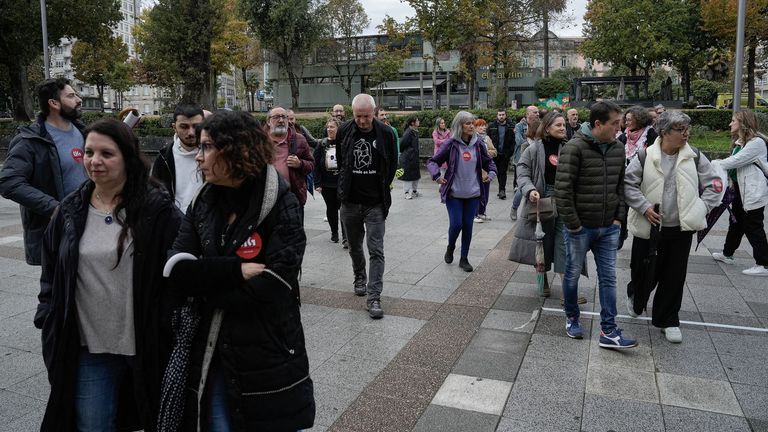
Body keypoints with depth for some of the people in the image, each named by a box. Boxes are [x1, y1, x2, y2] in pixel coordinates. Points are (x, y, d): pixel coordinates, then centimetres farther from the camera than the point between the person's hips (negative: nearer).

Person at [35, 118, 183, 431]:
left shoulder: (159, 210, -10)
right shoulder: (70, 211, 4)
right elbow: (50, 277, 13)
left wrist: (170, 333, -11)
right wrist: (50, 325, 7)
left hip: (148, 346, -3)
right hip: (89, 350, 3)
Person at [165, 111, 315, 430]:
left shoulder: (282, 206, -13)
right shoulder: (204, 202, 2)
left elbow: (270, 290, -21)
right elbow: (176, 271, -10)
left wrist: (204, 282, -10)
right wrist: (237, 270, -22)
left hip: (269, 362, -4)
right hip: (210, 358, 4)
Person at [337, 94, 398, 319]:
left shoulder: (385, 133, -8)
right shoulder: (345, 131, -4)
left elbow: (392, 164, 6)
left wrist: (382, 188, 7)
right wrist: (344, 185, 10)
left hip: (375, 203, -2)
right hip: (350, 201, 2)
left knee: (376, 251, -5)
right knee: (355, 247, 18)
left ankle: (374, 297, -2)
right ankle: (360, 278, 43)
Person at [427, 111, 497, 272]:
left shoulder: (477, 144, 2)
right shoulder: (451, 144, -7)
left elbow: (488, 161, 16)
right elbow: (432, 161, -4)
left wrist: (492, 172, -2)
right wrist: (436, 175, -20)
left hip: (473, 194, 3)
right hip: (454, 193, -3)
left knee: (468, 226, 6)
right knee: (456, 224, -6)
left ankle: (464, 258, 20)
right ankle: (450, 247, 26)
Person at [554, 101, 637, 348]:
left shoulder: (618, 149, 5)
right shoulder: (575, 148, -15)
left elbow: (621, 186, 14)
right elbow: (562, 189, -18)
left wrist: (619, 217, 5)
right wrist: (573, 223, -17)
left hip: (609, 228, 5)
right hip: (580, 228, -5)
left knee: (608, 278, 6)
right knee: (572, 275, 11)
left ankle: (608, 331, 12)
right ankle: (572, 318, 32)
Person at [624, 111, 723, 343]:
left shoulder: (695, 157, 2)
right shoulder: (645, 156, -5)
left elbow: (714, 184, 7)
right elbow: (628, 183, -6)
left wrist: (701, 209, -2)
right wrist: (644, 207, -14)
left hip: (681, 228, 2)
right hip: (649, 226, -2)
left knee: (675, 277, 7)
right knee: (644, 271, 9)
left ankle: (668, 320, 23)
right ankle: (635, 297, 43)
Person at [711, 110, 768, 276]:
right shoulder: (739, 142, 12)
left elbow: (736, 161, -23)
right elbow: (734, 162, 8)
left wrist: (713, 165, -17)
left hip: (753, 192, -9)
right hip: (739, 189, 9)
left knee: (753, 228, -3)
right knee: (736, 223, 20)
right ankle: (727, 254, 34)